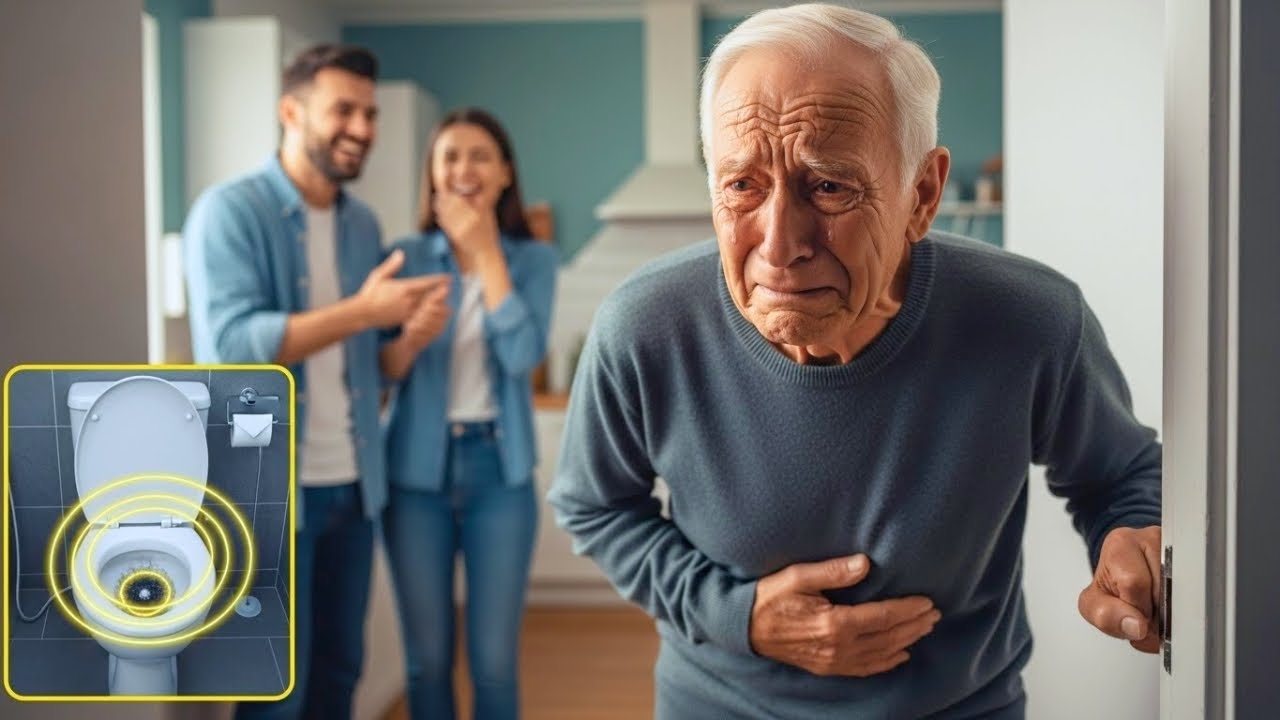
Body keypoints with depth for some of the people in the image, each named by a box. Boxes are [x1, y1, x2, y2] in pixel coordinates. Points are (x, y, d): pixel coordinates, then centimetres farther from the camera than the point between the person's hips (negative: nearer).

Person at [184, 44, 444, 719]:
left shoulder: (362, 222, 10)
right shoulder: (229, 210, -10)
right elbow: (232, 346, -21)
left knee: (340, 666, 14)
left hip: (354, 484, 6)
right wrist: (362, 311, -23)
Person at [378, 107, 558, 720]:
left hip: (499, 470, 0)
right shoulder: (405, 256, 2)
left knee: (494, 661, 4)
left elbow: (524, 355, -16)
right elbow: (378, 372, -1)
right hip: (417, 471, 1)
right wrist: (411, 338, -22)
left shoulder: (533, 259, 0)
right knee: (427, 660, 8)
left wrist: (486, 252, -13)